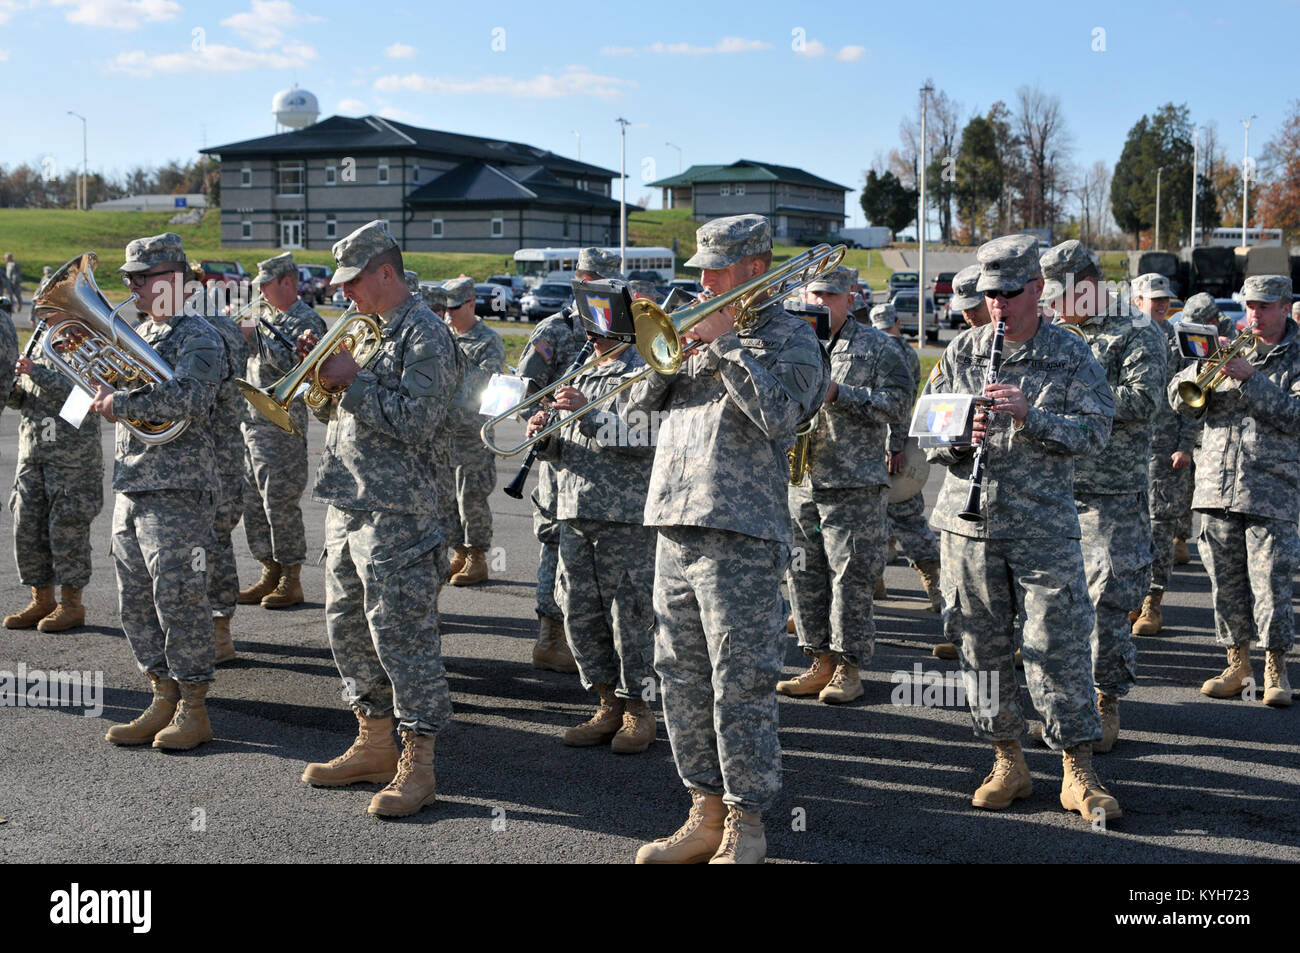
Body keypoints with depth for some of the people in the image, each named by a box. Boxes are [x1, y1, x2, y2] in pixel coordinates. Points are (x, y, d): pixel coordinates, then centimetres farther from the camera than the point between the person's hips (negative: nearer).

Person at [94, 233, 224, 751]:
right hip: (130, 487, 9)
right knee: (137, 601, 10)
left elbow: (188, 398, -25)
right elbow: (105, 386, 25)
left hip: (178, 491, -9)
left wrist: (121, 404, -19)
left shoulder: (199, 338, -8)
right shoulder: (138, 332, 19)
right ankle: (163, 700, 20)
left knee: (178, 597, -5)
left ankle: (193, 711, 5)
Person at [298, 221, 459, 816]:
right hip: (346, 503, 10)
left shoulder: (422, 334, -10)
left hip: (395, 512, -10)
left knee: (401, 634, -7)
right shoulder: (365, 326, 18)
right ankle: (374, 746, 26)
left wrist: (352, 380, -15)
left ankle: (417, 766, 0)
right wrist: (321, 364, 5)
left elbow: (414, 421, -20)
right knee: (347, 627, 14)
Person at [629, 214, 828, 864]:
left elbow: (777, 413, -16)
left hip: (739, 536, -7)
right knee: (681, 679, 10)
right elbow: (641, 402, 15)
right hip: (674, 529, 7)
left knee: (740, 685, -5)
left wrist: (723, 343, -12)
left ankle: (745, 825, 6)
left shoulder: (791, 337, 2)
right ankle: (705, 814, 21)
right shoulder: (700, 330, 21)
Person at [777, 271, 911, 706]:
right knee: (803, 574, 6)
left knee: (851, 575, -4)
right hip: (798, 480, 5)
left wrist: (838, 393, -16)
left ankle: (849, 667, 5)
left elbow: (898, 404, -7)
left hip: (855, 483, -5)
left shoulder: (878, 347, 1)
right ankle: (821, 661, 17)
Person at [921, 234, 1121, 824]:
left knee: (1057, 649, -4)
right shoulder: (961, 351, 9)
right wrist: (958, 439, -13)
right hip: (968, 523, 3)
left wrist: (1030, 414, -18)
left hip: (1044, 527, -3)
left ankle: (1078, 773, 8)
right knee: (982, 648, 7)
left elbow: (1095, 432, -5)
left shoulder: (1071, 356, 2)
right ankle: (1008, 762, 21)